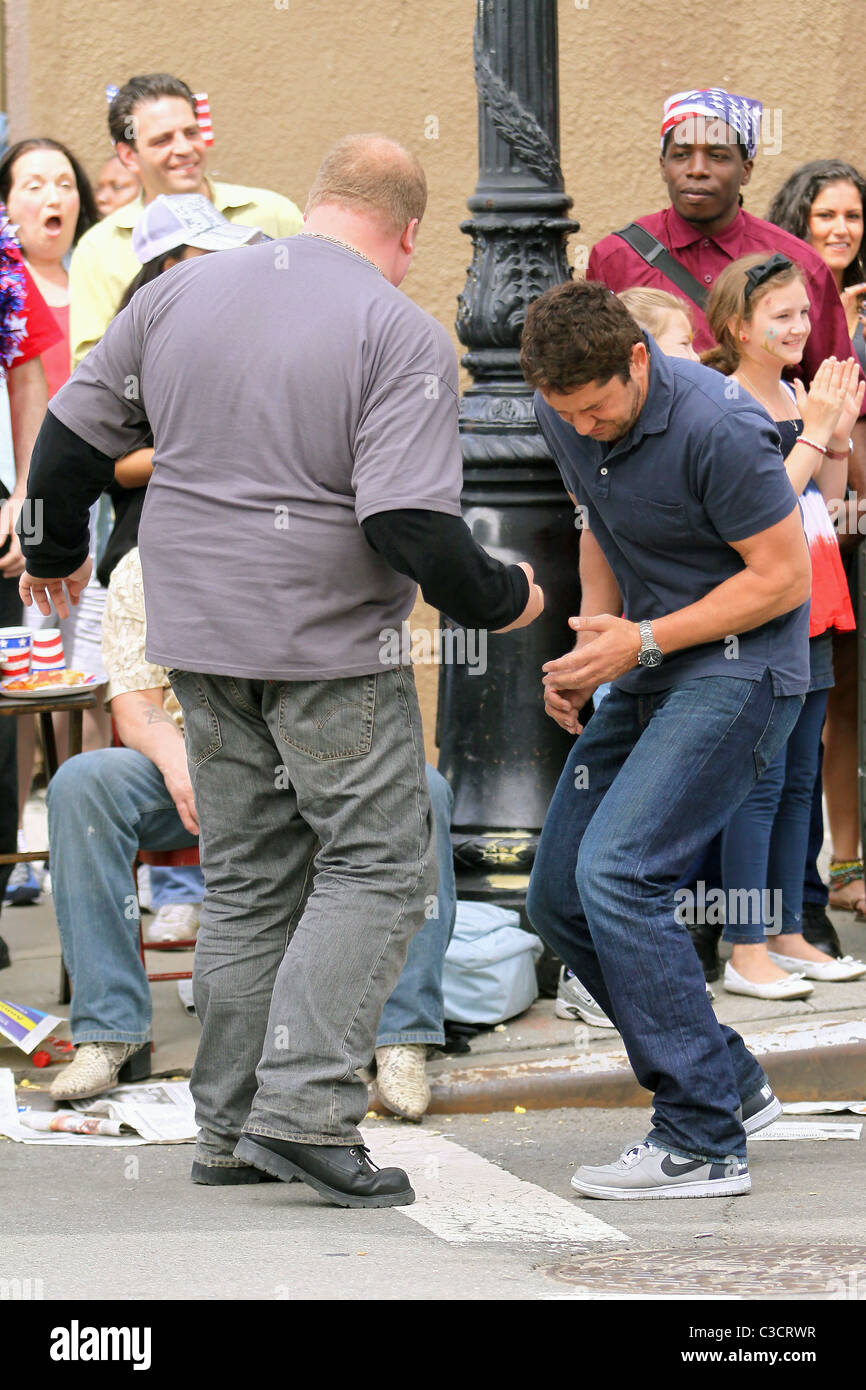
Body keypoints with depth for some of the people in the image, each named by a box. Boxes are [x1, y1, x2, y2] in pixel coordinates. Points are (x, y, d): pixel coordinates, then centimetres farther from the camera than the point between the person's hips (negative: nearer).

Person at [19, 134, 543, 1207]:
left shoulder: (177, 294, 5)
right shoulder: (400, 335, -12)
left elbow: (72, 434, 13)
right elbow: (411, 524, -20)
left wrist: (56, 551, 30)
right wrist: (501, 599, -3)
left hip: (202, 636, 6)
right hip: (332, 647, -6)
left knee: (247, 877, 14)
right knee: (376, 865, 2)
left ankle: (229, 1128, 15)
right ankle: (304, 1109, -10)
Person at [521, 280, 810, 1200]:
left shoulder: (716, 429, -23)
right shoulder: (565, 418, 1)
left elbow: (783, 578, -17)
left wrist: (641, 641, -18)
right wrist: (592, 638, 3)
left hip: (737, 668, -9)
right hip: (648, 676, 9)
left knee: (617, 873, -23)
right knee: (559, 900, 7)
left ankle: (702, 1143, -19)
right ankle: (730, 1084, 20)